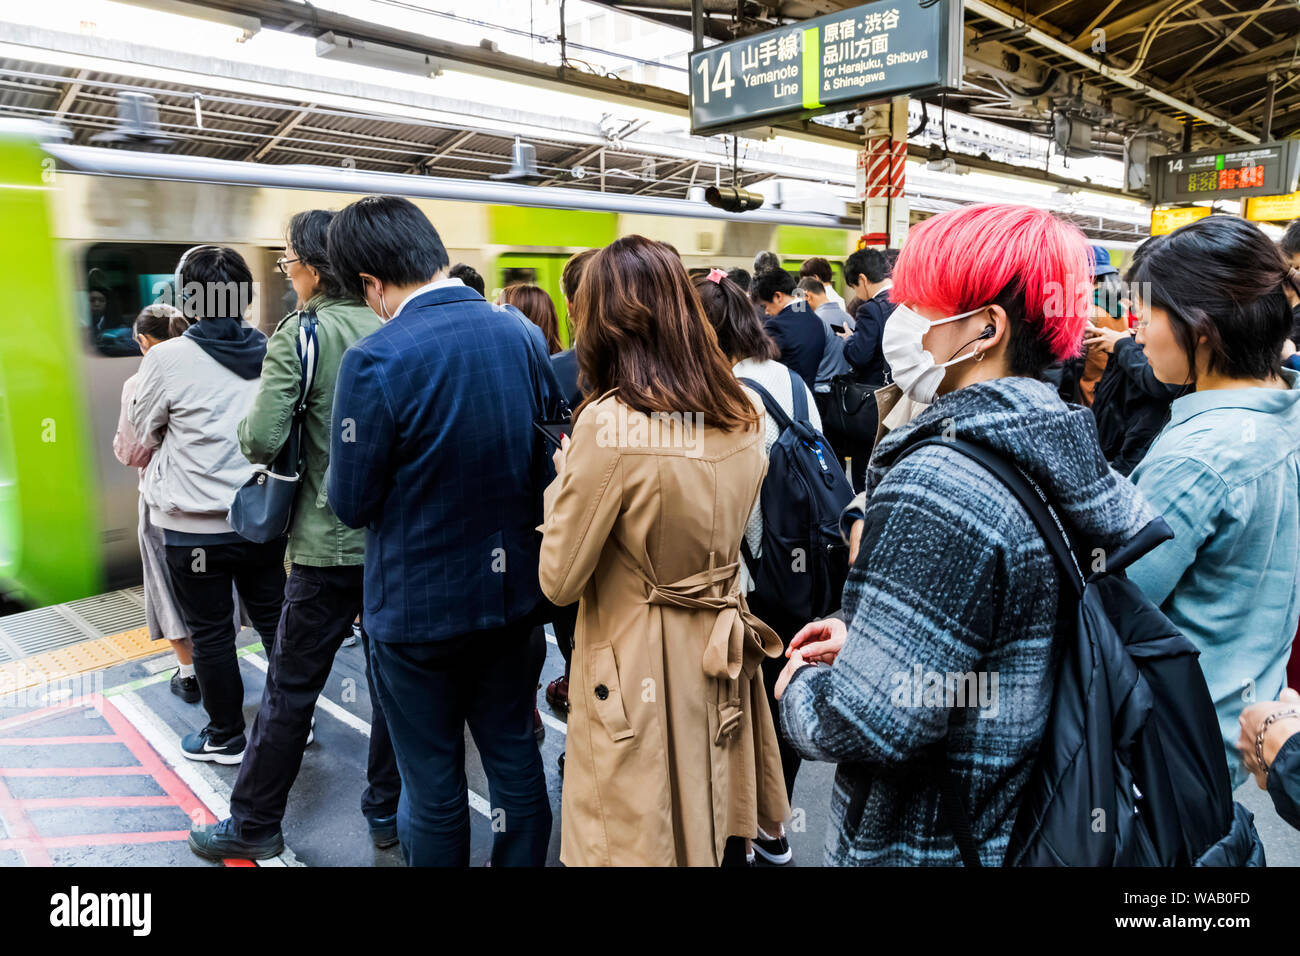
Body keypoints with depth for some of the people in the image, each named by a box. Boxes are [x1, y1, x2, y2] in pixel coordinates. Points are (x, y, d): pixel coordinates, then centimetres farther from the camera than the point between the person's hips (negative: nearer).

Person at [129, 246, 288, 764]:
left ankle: (226, 736, 25)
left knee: (211, 633, 11)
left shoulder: (168, 358, -14)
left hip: (196, 527, -4)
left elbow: (144, 431, 1)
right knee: (273, 618, 17)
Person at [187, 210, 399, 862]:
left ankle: (254, 824, 23)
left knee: (290, 687, 8)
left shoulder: (299, 335, -11)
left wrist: (246, 428, 3)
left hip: (329, 544, -4)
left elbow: (261, 441, -18)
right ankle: (387, 809, 28)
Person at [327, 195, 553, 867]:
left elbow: (352, 503, -14)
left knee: (433, 787, 14)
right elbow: (547, 463, 4)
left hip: (417, 606, -5)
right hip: (512, 591, 5)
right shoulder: (523, 334, -4)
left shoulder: (374, 361, -20)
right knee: (516, 761, 20)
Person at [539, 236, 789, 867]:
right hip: (720, 665, 6)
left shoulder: (611, 423, -23)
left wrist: (565, 482, -1)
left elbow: (559, 581, -15)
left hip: (640, 669, -6)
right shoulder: (744, 413, -2)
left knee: (644, 841, 14)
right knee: (719, 834, 23)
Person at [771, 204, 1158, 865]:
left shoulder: (936, 486, -29)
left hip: (925, 846, -8)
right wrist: (869, 638, 3)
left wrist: (800, 688, -12)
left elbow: (873, 723, -32)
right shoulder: (1067, 452, -1)